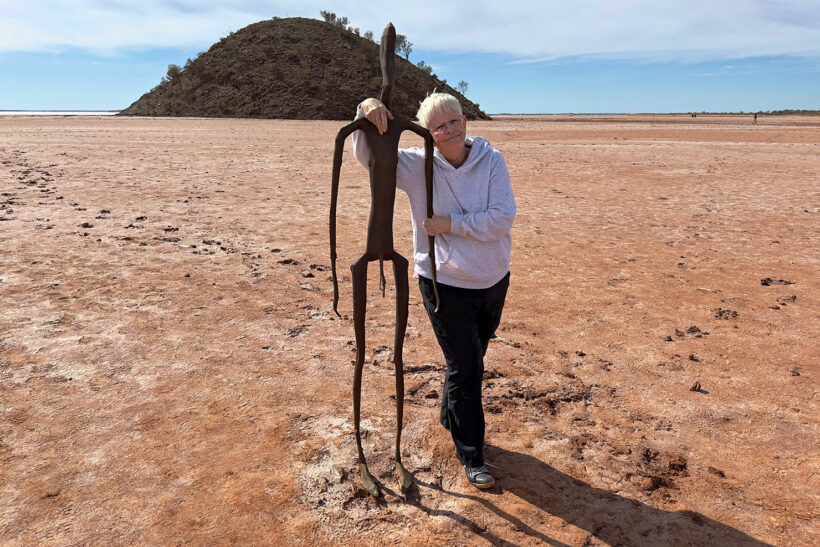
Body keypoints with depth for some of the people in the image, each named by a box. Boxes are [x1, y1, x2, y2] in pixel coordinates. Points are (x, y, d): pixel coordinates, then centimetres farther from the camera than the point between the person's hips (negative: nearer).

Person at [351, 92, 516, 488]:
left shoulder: (491, 161, -8)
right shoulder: (417, 166, -9)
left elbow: (502, 218, -18)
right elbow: (367, 154, -12)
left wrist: (450, 224, -21)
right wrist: (367, 113, -30)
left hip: (493, 281, 3)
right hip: (446, 285, -3)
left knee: (471, 362, 22)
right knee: (465, 369, 2)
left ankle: (451, 419, 49)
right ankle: (470, 456, 19)